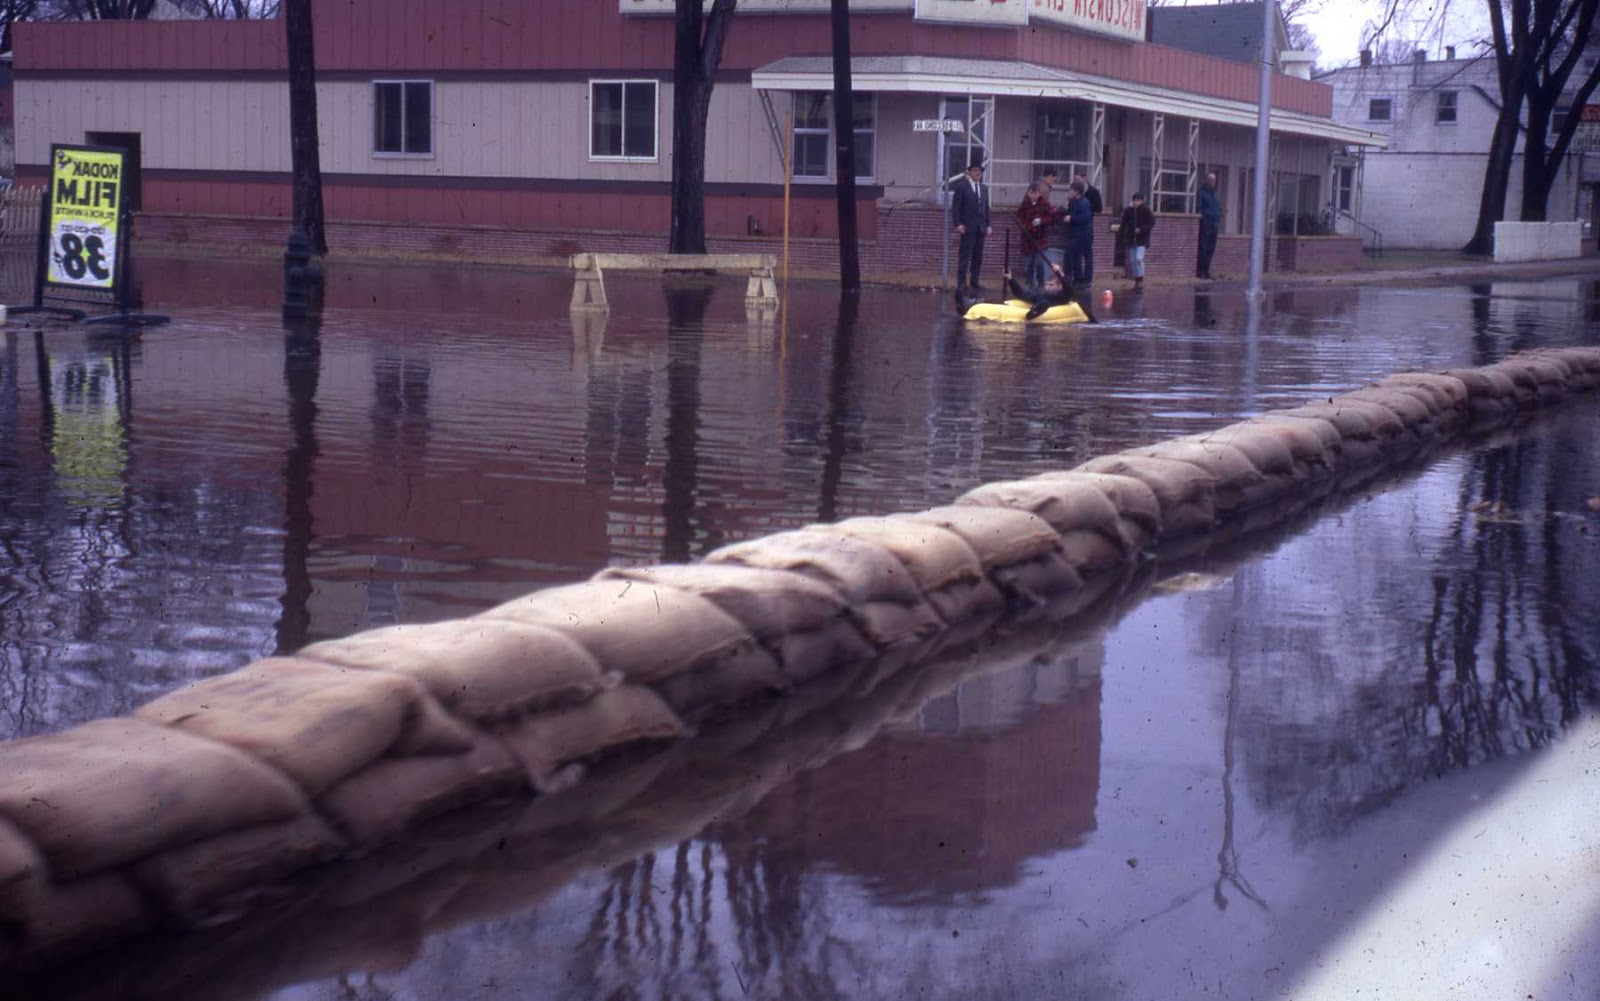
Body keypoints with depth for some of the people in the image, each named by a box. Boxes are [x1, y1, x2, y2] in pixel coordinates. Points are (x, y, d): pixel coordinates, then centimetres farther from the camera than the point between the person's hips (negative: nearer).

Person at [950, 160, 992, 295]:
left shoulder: (984, 189, 17)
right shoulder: (961, 186, -2)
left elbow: (986, 208, 18)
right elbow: (955, 207, -5)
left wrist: (988, 225, 10)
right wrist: (958, 224, -14)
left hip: (981, 227, 6)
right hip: (968, 227, -6)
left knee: (978, 257, 6)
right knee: (965, 256, -7)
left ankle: (974, 282, 10)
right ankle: (961, 282, -5)